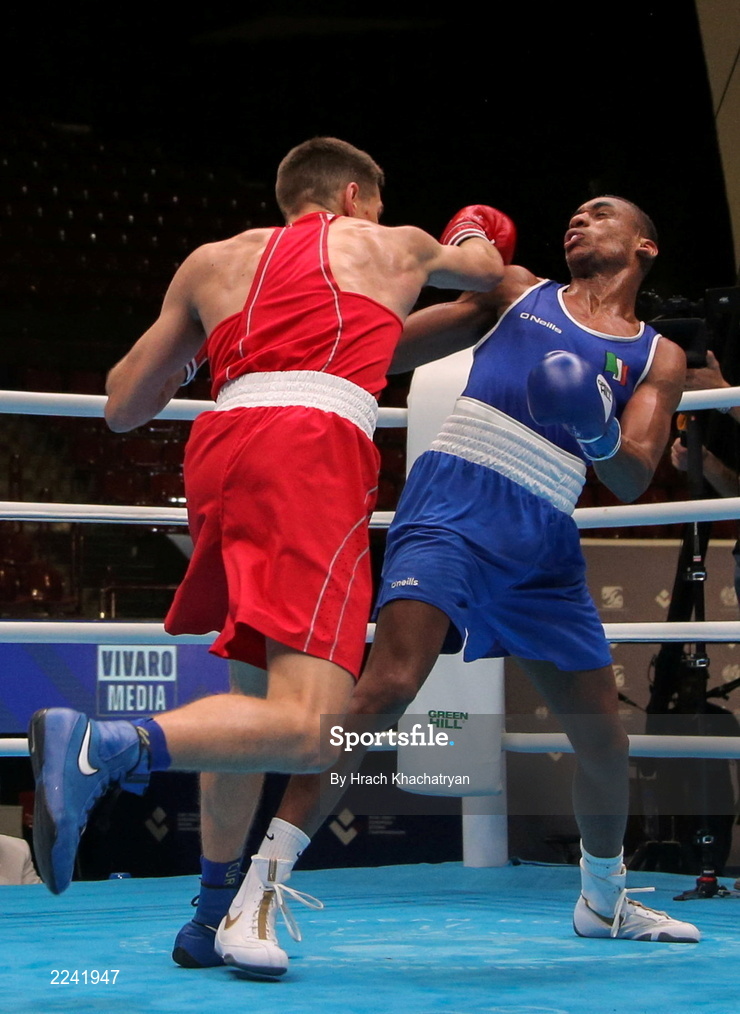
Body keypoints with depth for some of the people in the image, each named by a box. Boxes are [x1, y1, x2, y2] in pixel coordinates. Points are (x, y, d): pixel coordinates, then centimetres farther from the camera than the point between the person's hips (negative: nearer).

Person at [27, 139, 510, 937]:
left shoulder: (212, 262, 27)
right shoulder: (392, 246, 24)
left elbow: (123, 407, 28)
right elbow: (486, 268, 46)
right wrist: (468, 240, 69)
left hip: (219, 448, 5)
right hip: (313, 449, -5)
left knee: (253, 687, 24)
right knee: (305, 729, -16)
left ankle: (215, 912, 23)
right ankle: (98, 746, -36)